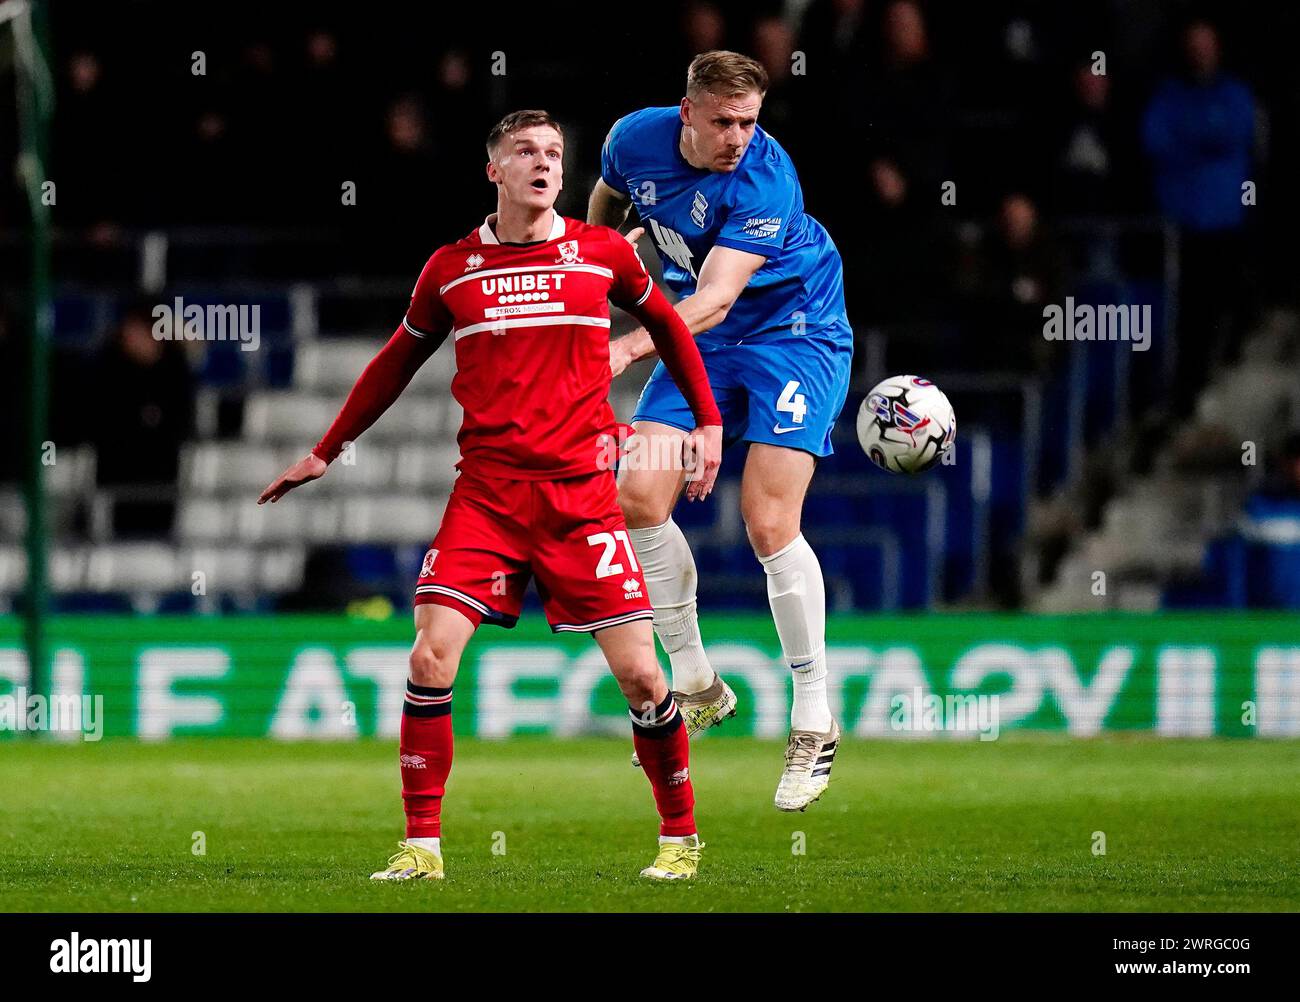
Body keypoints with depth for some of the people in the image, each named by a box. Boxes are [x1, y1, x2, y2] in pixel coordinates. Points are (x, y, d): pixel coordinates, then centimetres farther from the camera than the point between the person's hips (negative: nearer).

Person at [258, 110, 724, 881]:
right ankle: (422, 845, -3)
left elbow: (667, 326, 20)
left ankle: (682, 837, 14)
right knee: (431, 656, -13)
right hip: (486, 491, 1)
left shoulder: (603, 253, 3)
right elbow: (398, 362, 19)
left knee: (638, 671, -4)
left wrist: (708, 421, 15)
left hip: (582, 491, -1)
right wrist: (325, 454, 22)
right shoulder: (451, 269, 5)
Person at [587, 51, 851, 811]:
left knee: (770, 524, -17)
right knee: (640, 497, -8)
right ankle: (695, 686, 9)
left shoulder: (765, 182, -29)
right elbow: (607, 203, 15)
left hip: (794, 332, -6)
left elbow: (716, 296, -38)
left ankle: (815, 723, -5)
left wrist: (631, 348, -50)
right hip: (702, 340, 6)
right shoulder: (638, 139, -11)